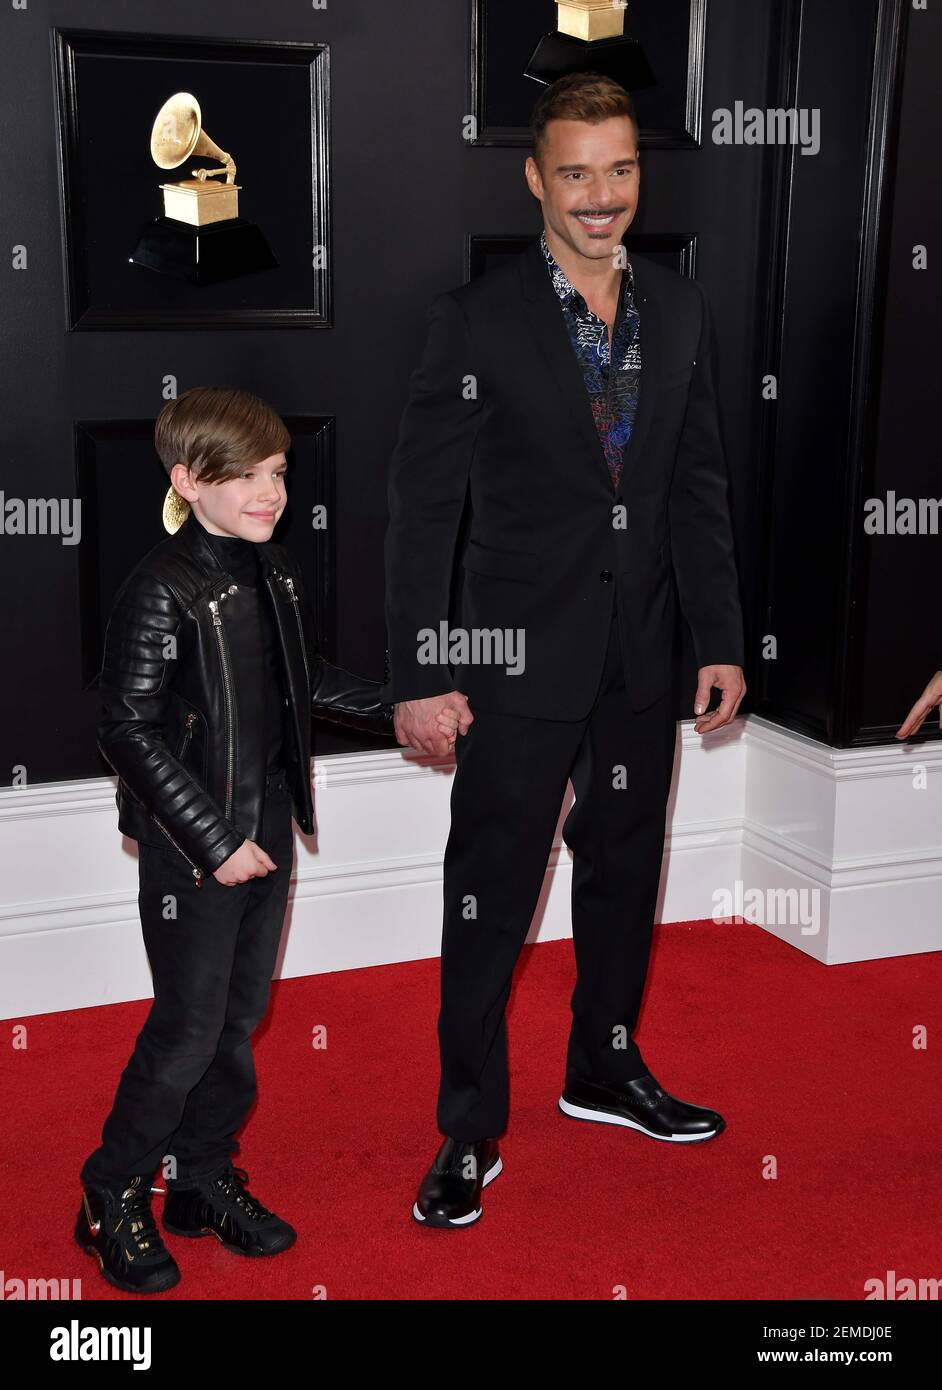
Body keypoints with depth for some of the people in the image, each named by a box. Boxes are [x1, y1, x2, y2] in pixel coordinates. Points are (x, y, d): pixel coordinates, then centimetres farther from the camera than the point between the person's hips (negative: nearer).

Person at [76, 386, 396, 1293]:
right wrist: (213, 840, -19)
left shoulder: (274, 573, 6)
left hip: (268, 834, 7)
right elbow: (128, 730, -19)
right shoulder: (162, 593, -18)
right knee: (189, 1029, 0)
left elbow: (310, 684, 19)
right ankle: (113, 1198, 20)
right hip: (190, 849, -7)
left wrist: (400, 713, 7)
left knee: (241, 1017, 15)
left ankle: (204, 1180, 32)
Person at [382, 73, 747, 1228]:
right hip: (522, 657, -5)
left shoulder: (680, 311, 5)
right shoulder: (477, 319, -9)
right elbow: (423, 505, -11)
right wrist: (421, 676, -15)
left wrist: (720, 640, 5)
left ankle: (604, 1069, 39)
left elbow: (699, 486, 8)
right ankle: (471, 1133, 17)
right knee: (490, 896, 2)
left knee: (624, 871, 18)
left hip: (641, 656, 5)